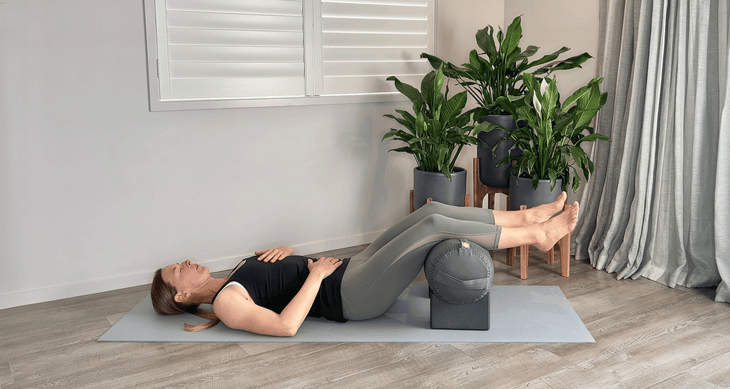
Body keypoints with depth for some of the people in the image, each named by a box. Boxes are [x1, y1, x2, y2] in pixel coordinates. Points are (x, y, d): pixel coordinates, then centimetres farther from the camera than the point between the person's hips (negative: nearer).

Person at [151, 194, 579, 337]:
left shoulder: (236, 275, 18)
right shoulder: (226, 303, -9)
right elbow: (286, 325, -24)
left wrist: (283, 250, 5)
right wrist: (316, 275, -17)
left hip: (351, 269, 9)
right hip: (348, 295, -9)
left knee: (430, 210, -4)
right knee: (435, 224, -19)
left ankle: (530, 215, 4)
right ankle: (537, 235, -5)